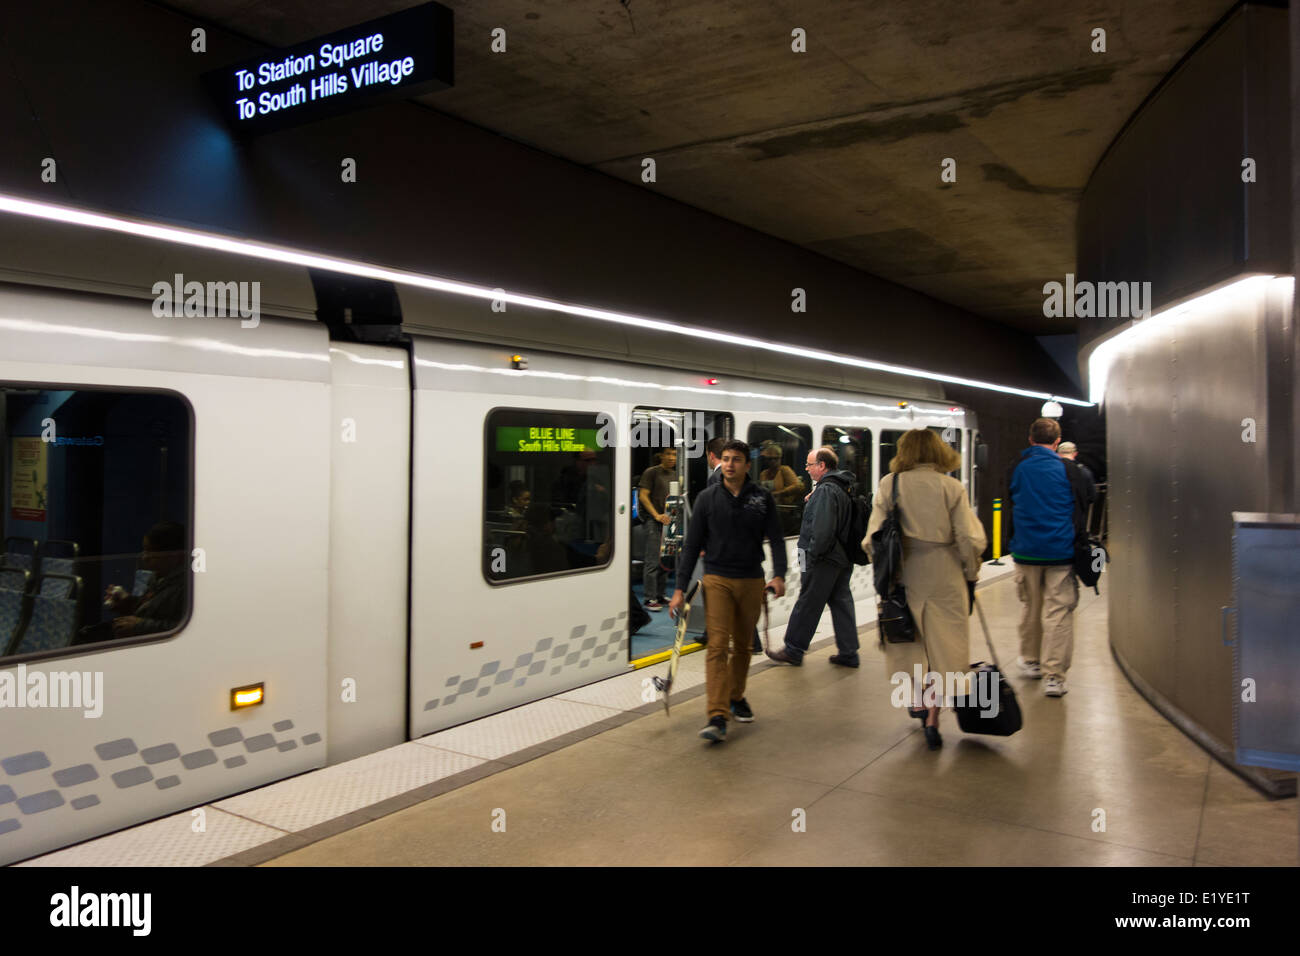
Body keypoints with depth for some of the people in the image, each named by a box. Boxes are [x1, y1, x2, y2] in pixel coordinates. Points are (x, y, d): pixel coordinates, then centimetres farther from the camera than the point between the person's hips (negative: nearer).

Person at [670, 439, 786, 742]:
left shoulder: (762, 497, 3)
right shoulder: (708, 498, 1)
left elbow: (775, 539, 3)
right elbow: (692, 544, 3)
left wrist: (779, 575, -14)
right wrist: (680, 587, -2)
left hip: (751, 581, 2)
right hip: (717, 580, -2)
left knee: (743, 646, 14)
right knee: (718, 646, -10)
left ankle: (736, 697, 34)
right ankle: (718, 717, -13)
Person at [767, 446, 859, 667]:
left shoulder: (825, 491, -17)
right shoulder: (844, 489, 14)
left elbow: (823, 529, -24)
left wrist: (812, 554, -16)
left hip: (823, 560, -10)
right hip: (842, 558, 10)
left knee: (807, 605, 0)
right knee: (841, 603, 11)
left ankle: (793, 650, 9)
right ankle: (848, 653, 15)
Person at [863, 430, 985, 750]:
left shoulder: (889, 484, -2)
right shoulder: (951, 487, -4)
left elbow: (873, 538, -6)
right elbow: (969, 539, -7)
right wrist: (971, 576, 7)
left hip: (904, 575, 1)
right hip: (945, 577, -1)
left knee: (911, 640, 19)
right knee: (943, 644, 8)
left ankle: (918, 700, 31)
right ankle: (932, 717, 4)